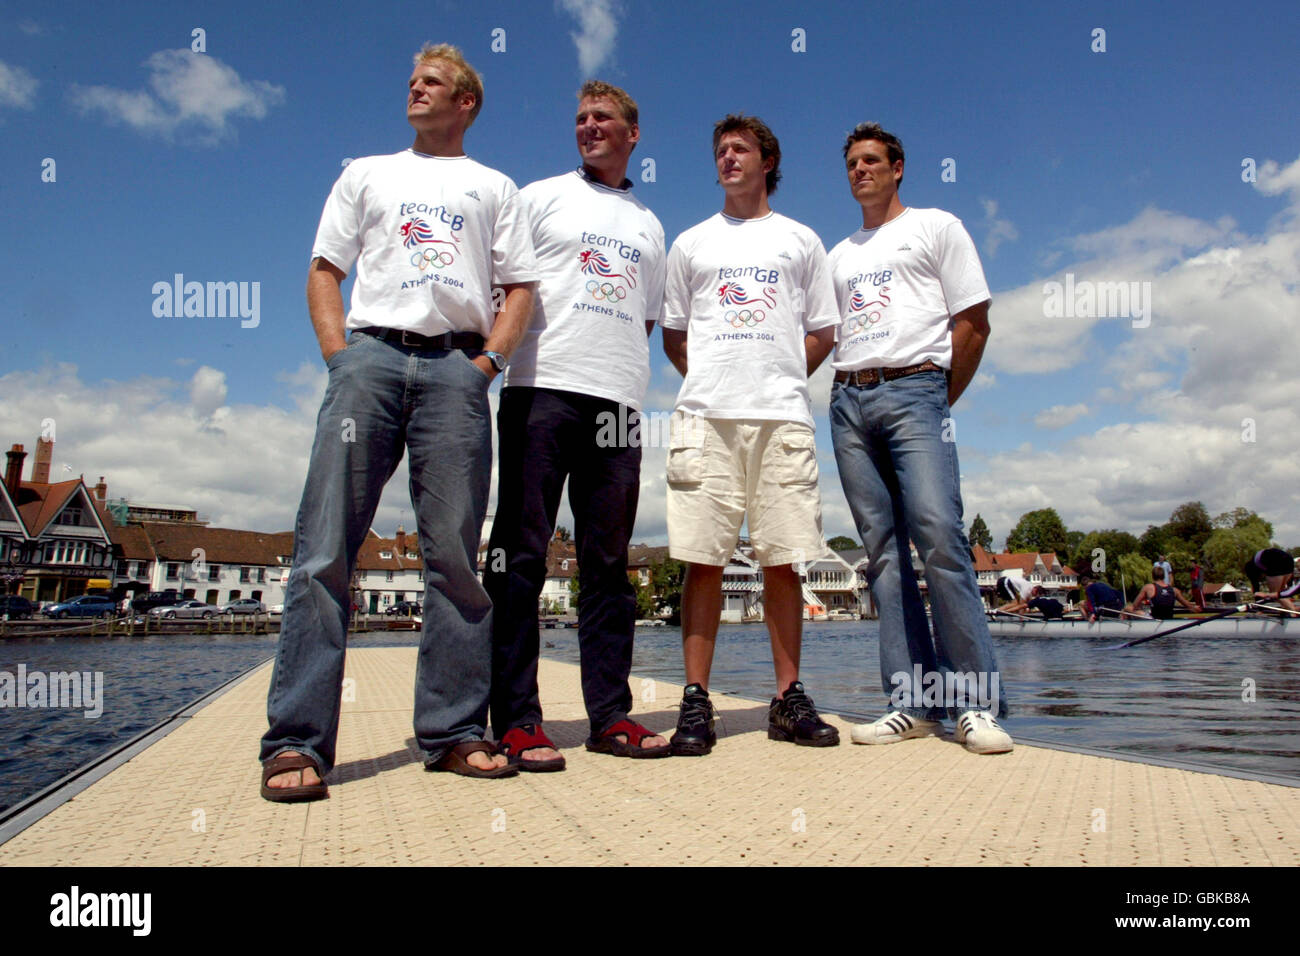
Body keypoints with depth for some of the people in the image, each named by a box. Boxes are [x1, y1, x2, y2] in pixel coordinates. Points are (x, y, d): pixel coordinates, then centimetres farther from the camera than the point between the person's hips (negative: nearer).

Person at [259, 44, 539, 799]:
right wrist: (339, 356, 1)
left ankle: (454, 731, 2)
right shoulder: (367, 174, 26)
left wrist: (488, 360, -2)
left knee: (456, 553, -4)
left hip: (455, 366, 0)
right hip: (371, 353, 1)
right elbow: (324, 269, 18)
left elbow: (521, 288, 14)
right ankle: (296, 740, -8)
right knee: (327, 549, -10)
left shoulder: (495, 188, 23)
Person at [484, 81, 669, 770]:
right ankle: (516, 720, -2)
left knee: (608, 563, 4)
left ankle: (611, 715, 9)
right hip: (543, 388, -3)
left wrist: (620, 368, 12)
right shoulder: (541, 197, 14)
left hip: (617, 401, 4)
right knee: (521, 553, -6)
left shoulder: (648, 225, 25)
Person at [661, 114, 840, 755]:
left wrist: (779, 381, 4)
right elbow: (673, 334, 20)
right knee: (702, 559, -5)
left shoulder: (801, 240, 20)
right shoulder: (691, 243, 21)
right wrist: (708, 380, 4)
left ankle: (789, 699, 8)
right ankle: (695, 701, 0)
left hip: (782, 416, 0)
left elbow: (822, 332, 17)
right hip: (705, 417, 0)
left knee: (783, 560, -1)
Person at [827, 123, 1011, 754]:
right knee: (883, 550, -1)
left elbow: (973, 322, 5)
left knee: (939, 538, -18)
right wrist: (850, 390, 9)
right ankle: (914, 703, 1)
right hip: (848, 401, 5)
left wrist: (940, 402, 1)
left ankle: (976, 704, -11)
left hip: (913, 389, -5)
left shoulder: (936, 227, 13)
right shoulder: (839, 255, 27)